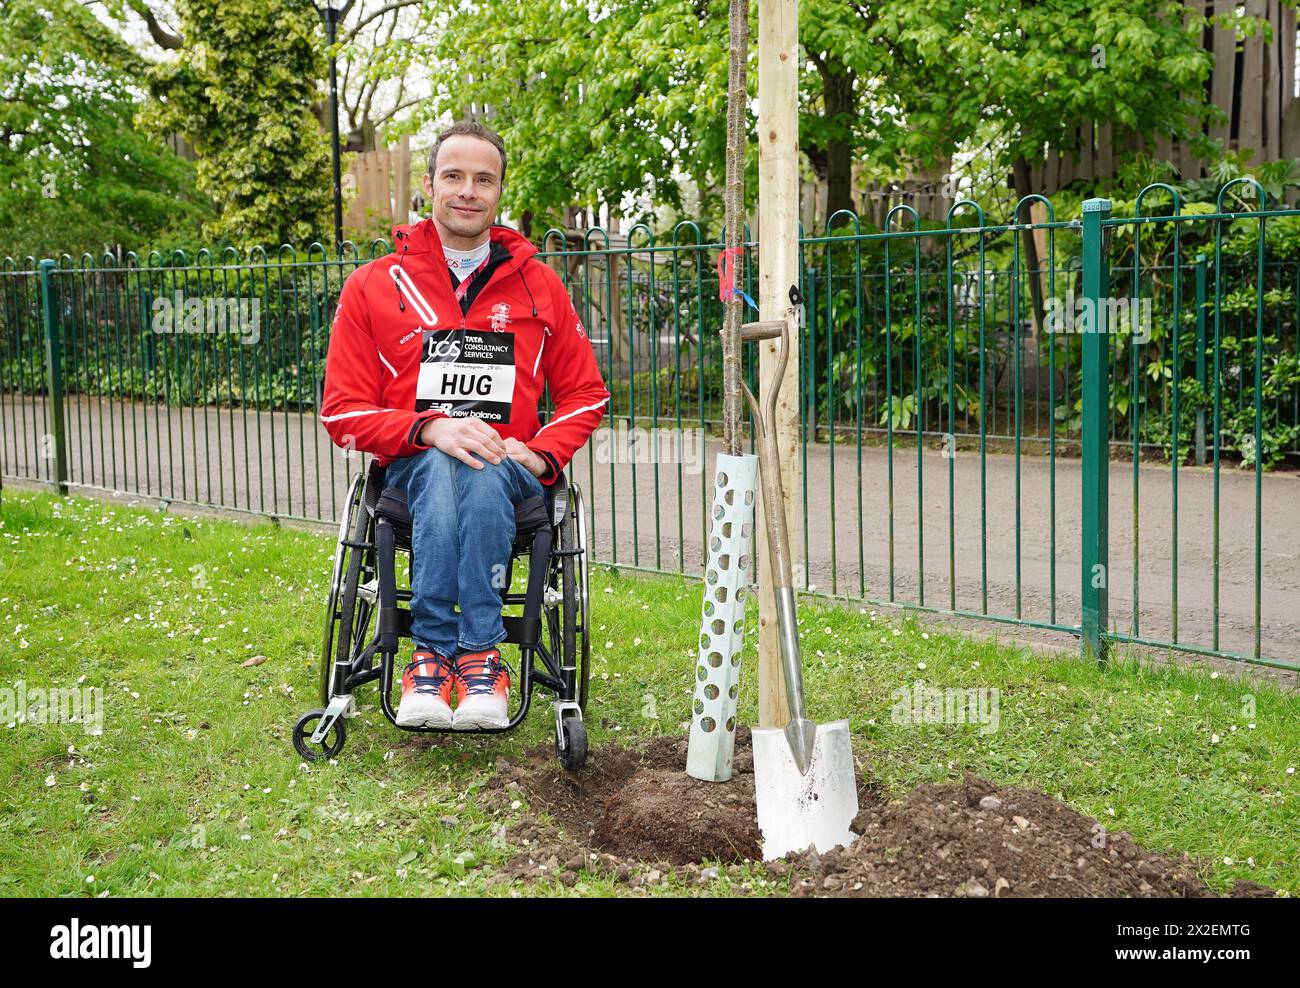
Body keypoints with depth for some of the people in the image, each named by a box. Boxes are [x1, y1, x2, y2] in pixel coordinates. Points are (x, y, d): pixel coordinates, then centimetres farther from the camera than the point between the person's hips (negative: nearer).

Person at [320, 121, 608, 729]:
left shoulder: (537, 284, 12)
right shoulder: (372, 286, 7)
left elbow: (585, 394, 17)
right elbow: (343, 413, 3)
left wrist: (540, 453, -4)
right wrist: (431, 428, -16)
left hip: (509, 472, 1)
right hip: (412, 469, 0)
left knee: (481, 475, -36)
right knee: (442, 468, -37)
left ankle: (438, 655, -34)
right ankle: (478, 655, -37)